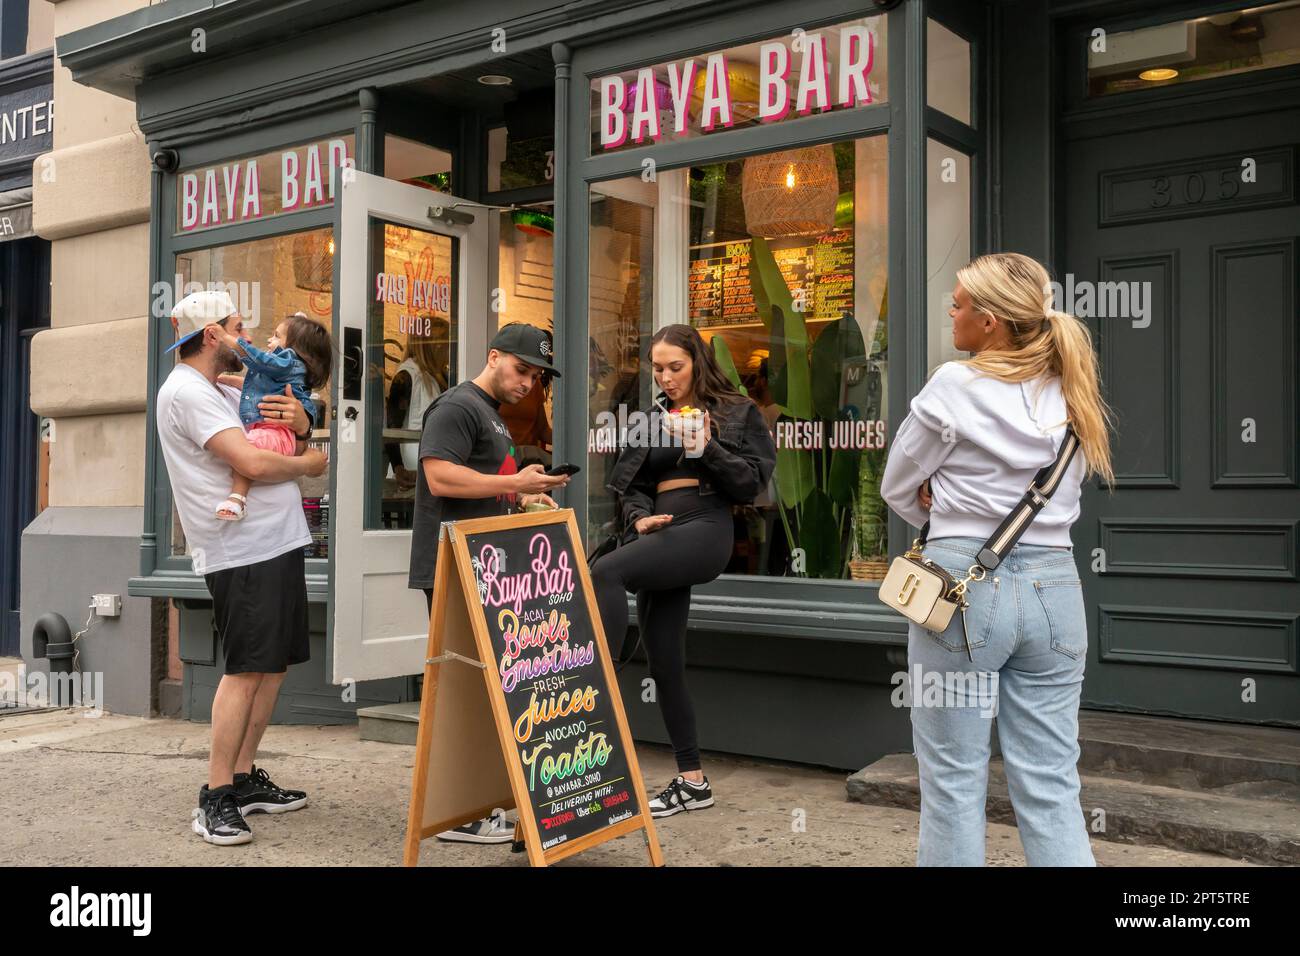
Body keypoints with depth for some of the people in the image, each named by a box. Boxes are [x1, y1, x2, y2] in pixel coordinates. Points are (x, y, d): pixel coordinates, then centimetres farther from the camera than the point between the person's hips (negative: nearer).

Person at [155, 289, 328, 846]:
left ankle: (245, 778, 21)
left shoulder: (223, 393, 21)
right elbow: (252, 463, -21)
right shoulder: (186, 392, -11)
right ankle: (215, 798, -1)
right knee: (246, 670, -9)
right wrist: (310, 463, -4)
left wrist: (301, 422, -3)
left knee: (274, 664, 12)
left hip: (277, 543, 10)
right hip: (243, 550, -10)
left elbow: (293, 440, 21)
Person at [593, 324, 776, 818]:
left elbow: (754, 482, -3)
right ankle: (692, 781, 14)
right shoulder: (652, 420, 20)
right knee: (664, 666, 5)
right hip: (663, 536, 7)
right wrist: (639, 517, -6)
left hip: (706, 528, -6)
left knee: (604, 572, -31)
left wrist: (708, 449, -16)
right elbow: (631, 484, 15)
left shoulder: (738, 412, 6)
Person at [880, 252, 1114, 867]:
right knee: (1051, 791, 8)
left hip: (962, 584, -5)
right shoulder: (1075, 395, 7)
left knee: (953, 780, 7)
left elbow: (897, 490, 1)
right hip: (1054, 586, 5)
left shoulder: (955, 387, -9)